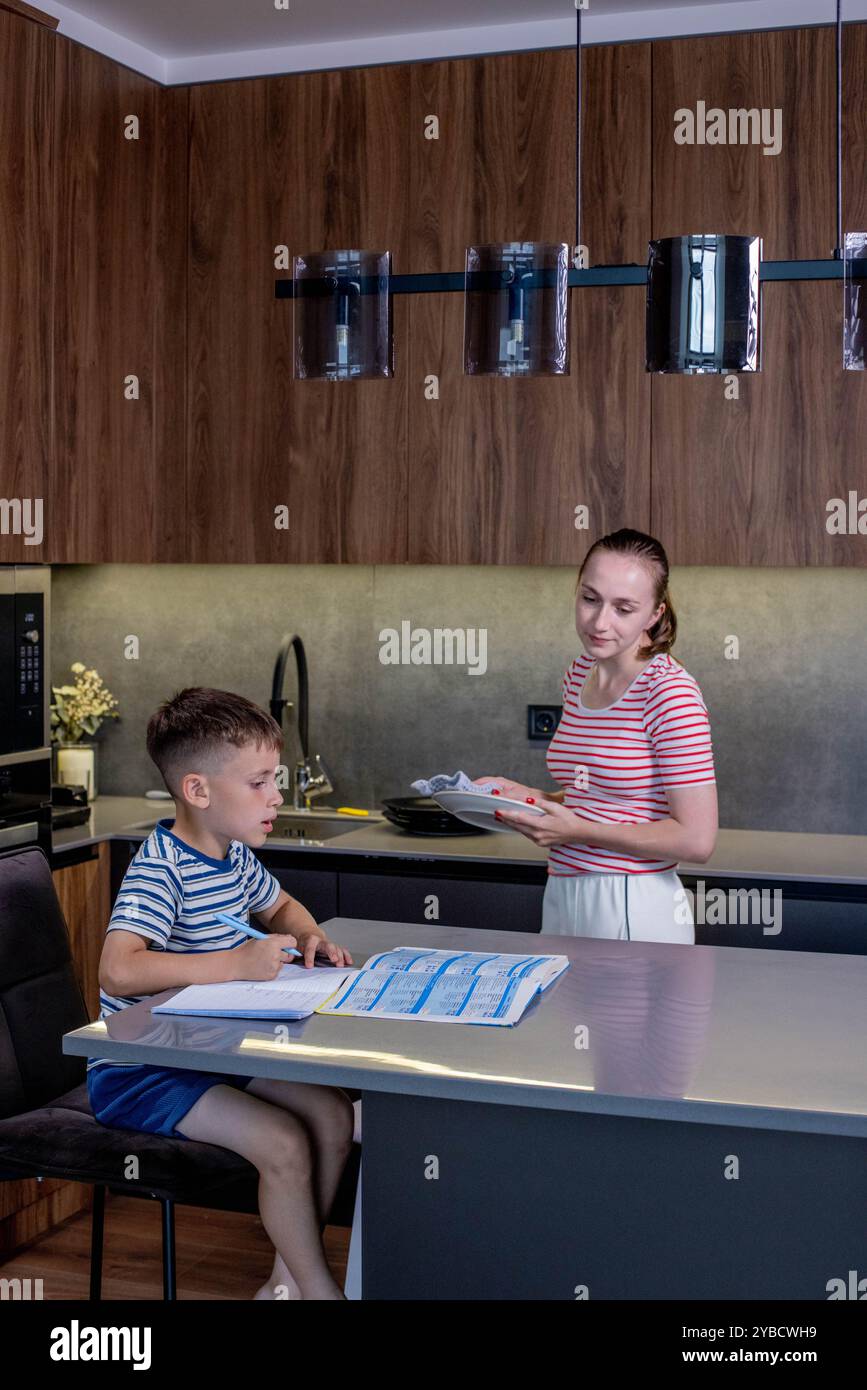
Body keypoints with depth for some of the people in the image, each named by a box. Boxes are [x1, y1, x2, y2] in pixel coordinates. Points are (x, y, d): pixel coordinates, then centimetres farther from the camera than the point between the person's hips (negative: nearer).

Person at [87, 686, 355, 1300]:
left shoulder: (235, 855, 5)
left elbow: (280, 905, 26)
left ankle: (289, 1278, 10)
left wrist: (308, 936, 2)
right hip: (139, 1073, -9)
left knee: (333, 1112, -2)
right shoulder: (160, 869, -24)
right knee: (284, 1142, -22)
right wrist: (238, 962, -36)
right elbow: (118, 972, -38)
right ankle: (320, 1288, 0)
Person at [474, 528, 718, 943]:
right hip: (562, 897, 7)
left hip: (635, 909, -7)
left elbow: (696, 839, -19)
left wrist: (577, 830, -17)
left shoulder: (670, 692, -16)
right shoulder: (579, 675, 7)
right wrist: (524, 796, 4)